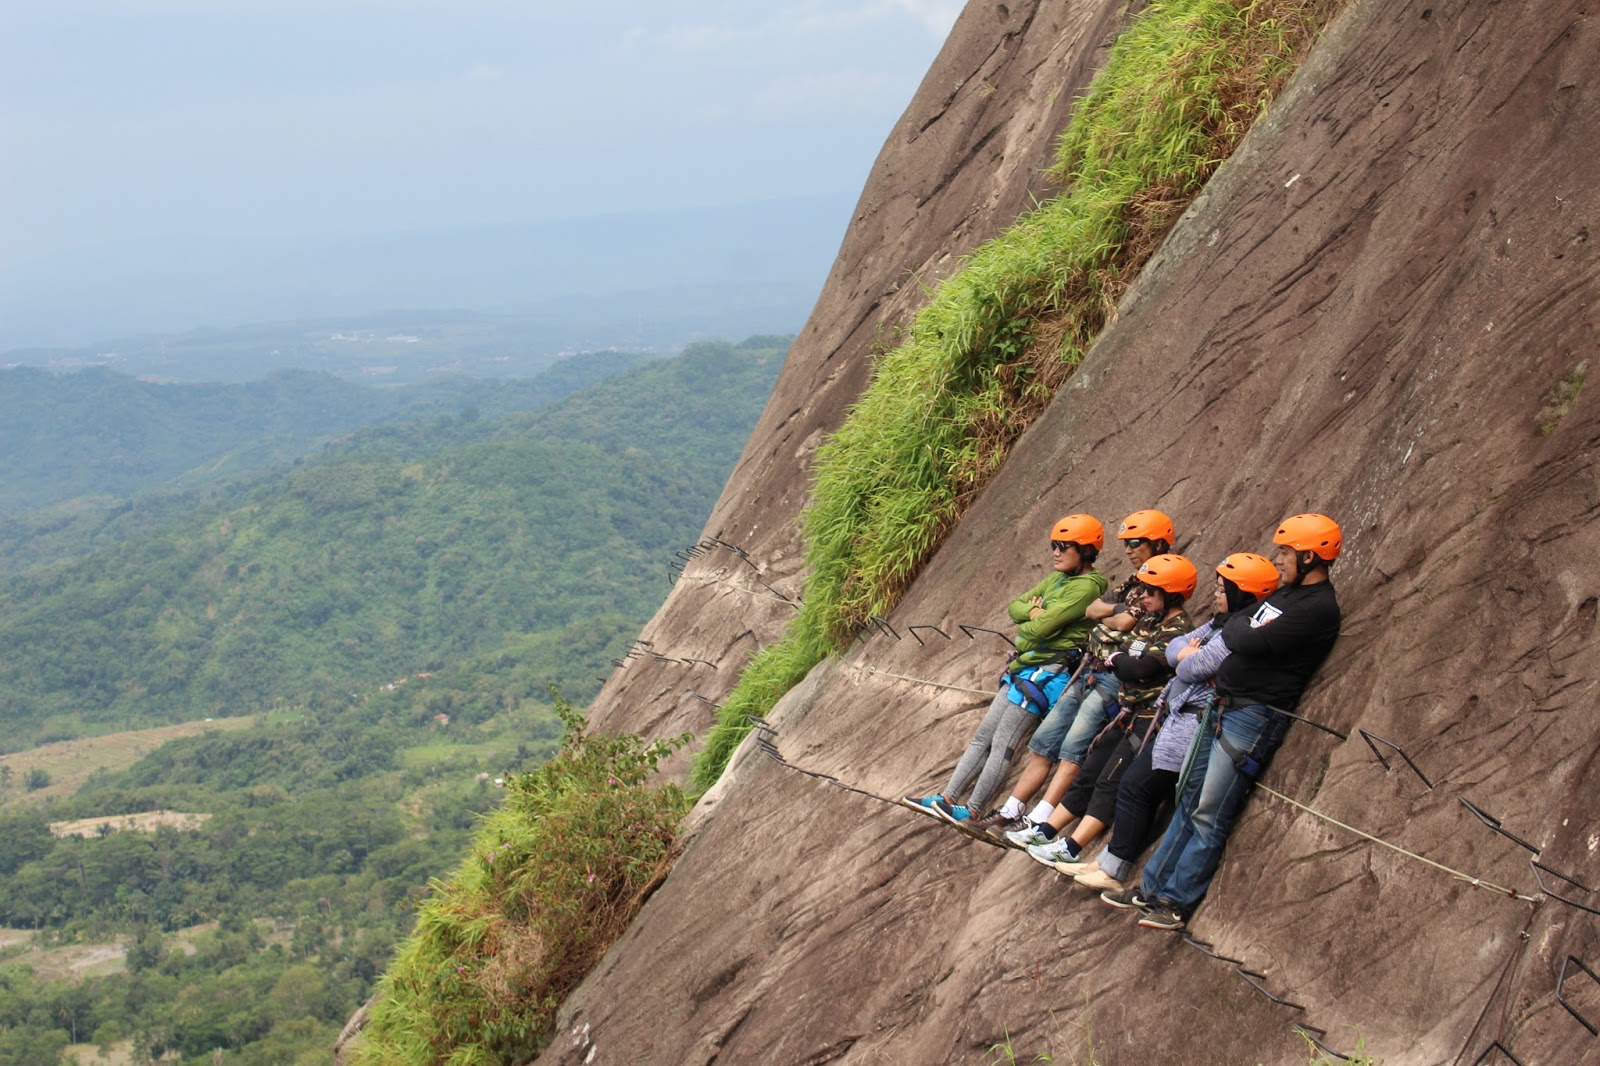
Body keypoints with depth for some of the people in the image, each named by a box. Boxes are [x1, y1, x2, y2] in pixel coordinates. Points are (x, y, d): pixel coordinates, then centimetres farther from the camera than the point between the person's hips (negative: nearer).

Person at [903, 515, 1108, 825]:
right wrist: (1033, 611, -7)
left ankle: (972, 811, -4)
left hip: (1046, 672, -10)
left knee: (1003, 745, -8)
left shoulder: (1086, 587, -14)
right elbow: (1014, 606, 14)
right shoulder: (1056, 579, 16)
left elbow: (1041, 628, -21)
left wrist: (1025, 624, 0)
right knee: (983, 736, 7)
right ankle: (946, 798, 9)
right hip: (1023, 668, 10)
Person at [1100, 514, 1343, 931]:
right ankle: (1151, 887, 19)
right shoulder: (1288, 592, 15)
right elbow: (1233, 627, 21)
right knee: (1190, 802, 12)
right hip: (1223, 708, 9)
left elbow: (1250, 642, -20)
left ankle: (1176, 904, 5)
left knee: (1209, 817, -4)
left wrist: (1238, 628, -1)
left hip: (1254, 717, -9)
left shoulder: (1318, 607, -16)